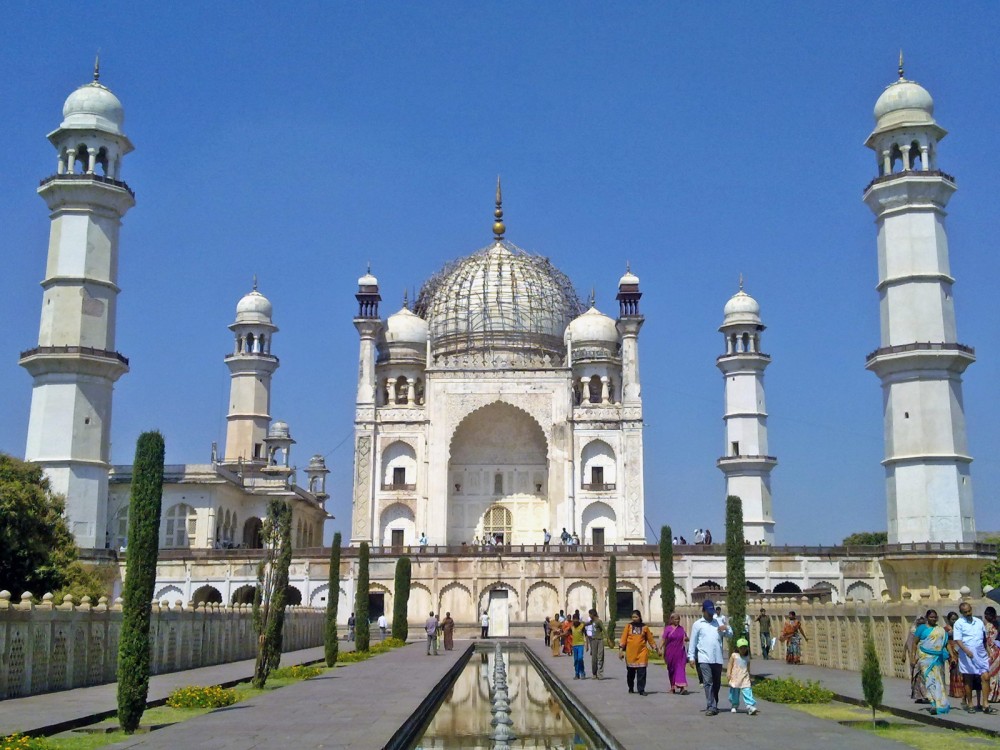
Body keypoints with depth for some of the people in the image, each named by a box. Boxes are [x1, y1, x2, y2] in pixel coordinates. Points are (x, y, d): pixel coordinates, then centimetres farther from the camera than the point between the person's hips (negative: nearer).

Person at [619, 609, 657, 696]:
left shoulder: (644, 627, 5)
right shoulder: (628, 626, 3)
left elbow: (650, 639, 11)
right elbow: (623, 638, 0)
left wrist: (656, 648, 11)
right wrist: (622, 650, -6)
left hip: (642, 652, -1)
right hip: (630, 653, 1)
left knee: (641, 672, -7)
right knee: (630, 672, 10)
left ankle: (641, 690, -3)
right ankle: (631, 688, 28)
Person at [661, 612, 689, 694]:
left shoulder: (681, 628, 7)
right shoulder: (667, 629, -1)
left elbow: (686, 638, 18)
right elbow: (664, 641, -1)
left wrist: (686, 638, -7)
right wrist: (663, 653, -5)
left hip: (680, 652, 1)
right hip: (670, 653, -1)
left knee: (680, 668, -10)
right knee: (671, 669, 9)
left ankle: (682, 687, -18)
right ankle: (673, 687, 21)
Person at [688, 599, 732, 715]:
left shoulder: (718, 622, 15)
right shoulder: (697, 624, 4)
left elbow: (730, 635, 15)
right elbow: (693, 641, 3)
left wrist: (726, 628, -7)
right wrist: (691, 657, -3)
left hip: (717, 659, 4)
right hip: (704, 659, -4)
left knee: (717, 683, 11)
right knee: (708, 683, -11)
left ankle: (714, 705, 23)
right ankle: (710, 707, -11)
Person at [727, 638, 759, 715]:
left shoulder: (747, 657, 8)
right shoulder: (734, 655, 0)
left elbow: (748, 667, 18)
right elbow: (730, 665, -1)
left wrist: (749, 676, 21)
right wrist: (728, 673, -10)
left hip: (745, 678, 1)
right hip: (735, 677, -1)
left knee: (747, 691, -13)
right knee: (734, 692, 8)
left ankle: (751, 706, -20)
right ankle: (734, 706, 26)